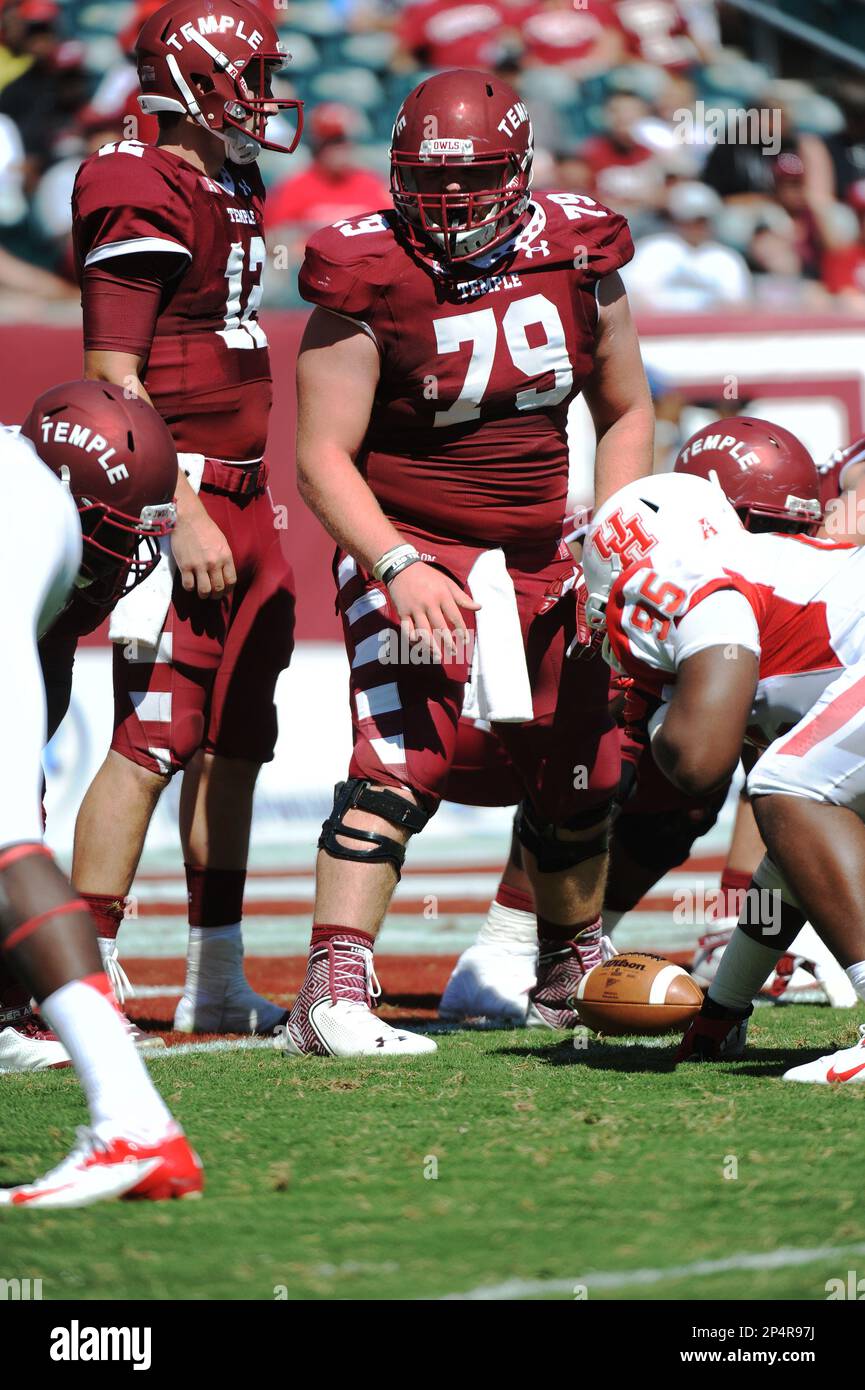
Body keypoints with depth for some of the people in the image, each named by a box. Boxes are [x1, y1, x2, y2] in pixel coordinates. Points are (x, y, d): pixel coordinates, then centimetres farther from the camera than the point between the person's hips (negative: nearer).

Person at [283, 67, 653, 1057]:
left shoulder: (577, 261, -2)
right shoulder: (370, 284, -15)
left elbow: (626, 415, 12)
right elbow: (323, 455, -16)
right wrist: (397, 568, -28)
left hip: (541, 559, 5)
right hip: (409, 548, -5)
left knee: (577, 772, 14)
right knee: (405, 759, -23)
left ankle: (572, 967, 38)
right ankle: (331, 995, -28)